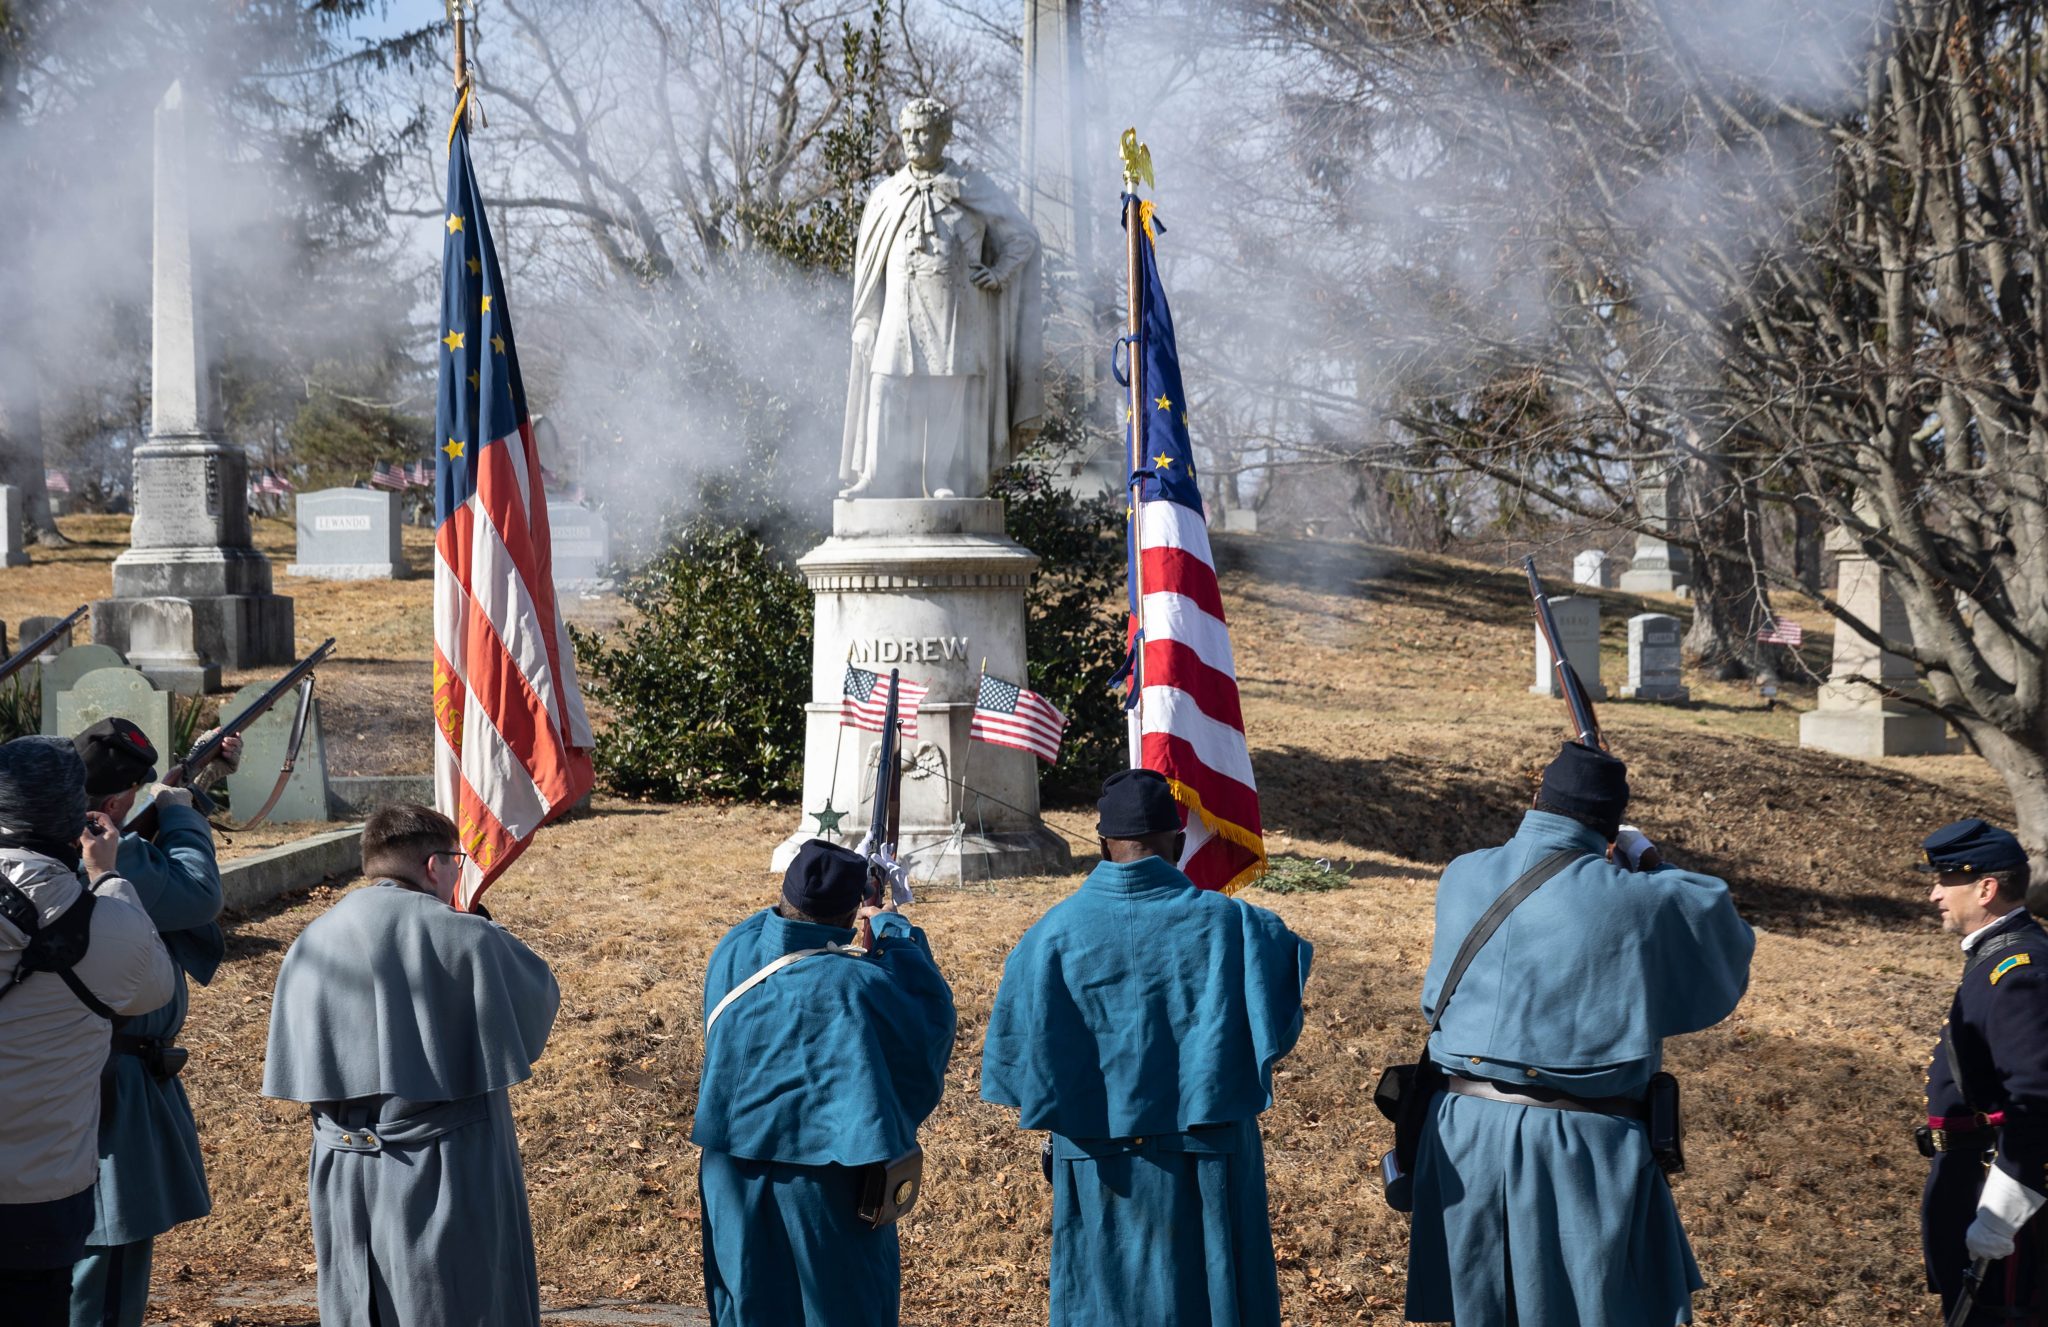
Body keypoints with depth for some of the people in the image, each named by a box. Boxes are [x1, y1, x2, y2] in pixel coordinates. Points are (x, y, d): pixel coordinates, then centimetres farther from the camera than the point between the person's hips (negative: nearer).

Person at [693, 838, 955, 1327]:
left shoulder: (734, 951, -9)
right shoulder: (853, 983, -24)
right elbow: (932, 1011, -6)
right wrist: (894, 930, 3)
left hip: (735, 1160, 5)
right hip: (822, 1169, -5)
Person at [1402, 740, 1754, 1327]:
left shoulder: (1461, 878, -1)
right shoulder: (1633, 900, -14)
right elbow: (1726, 937, 4)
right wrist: (1646, 859, 14)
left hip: (1464, 1131, 4)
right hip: (1581, 1150, -4)